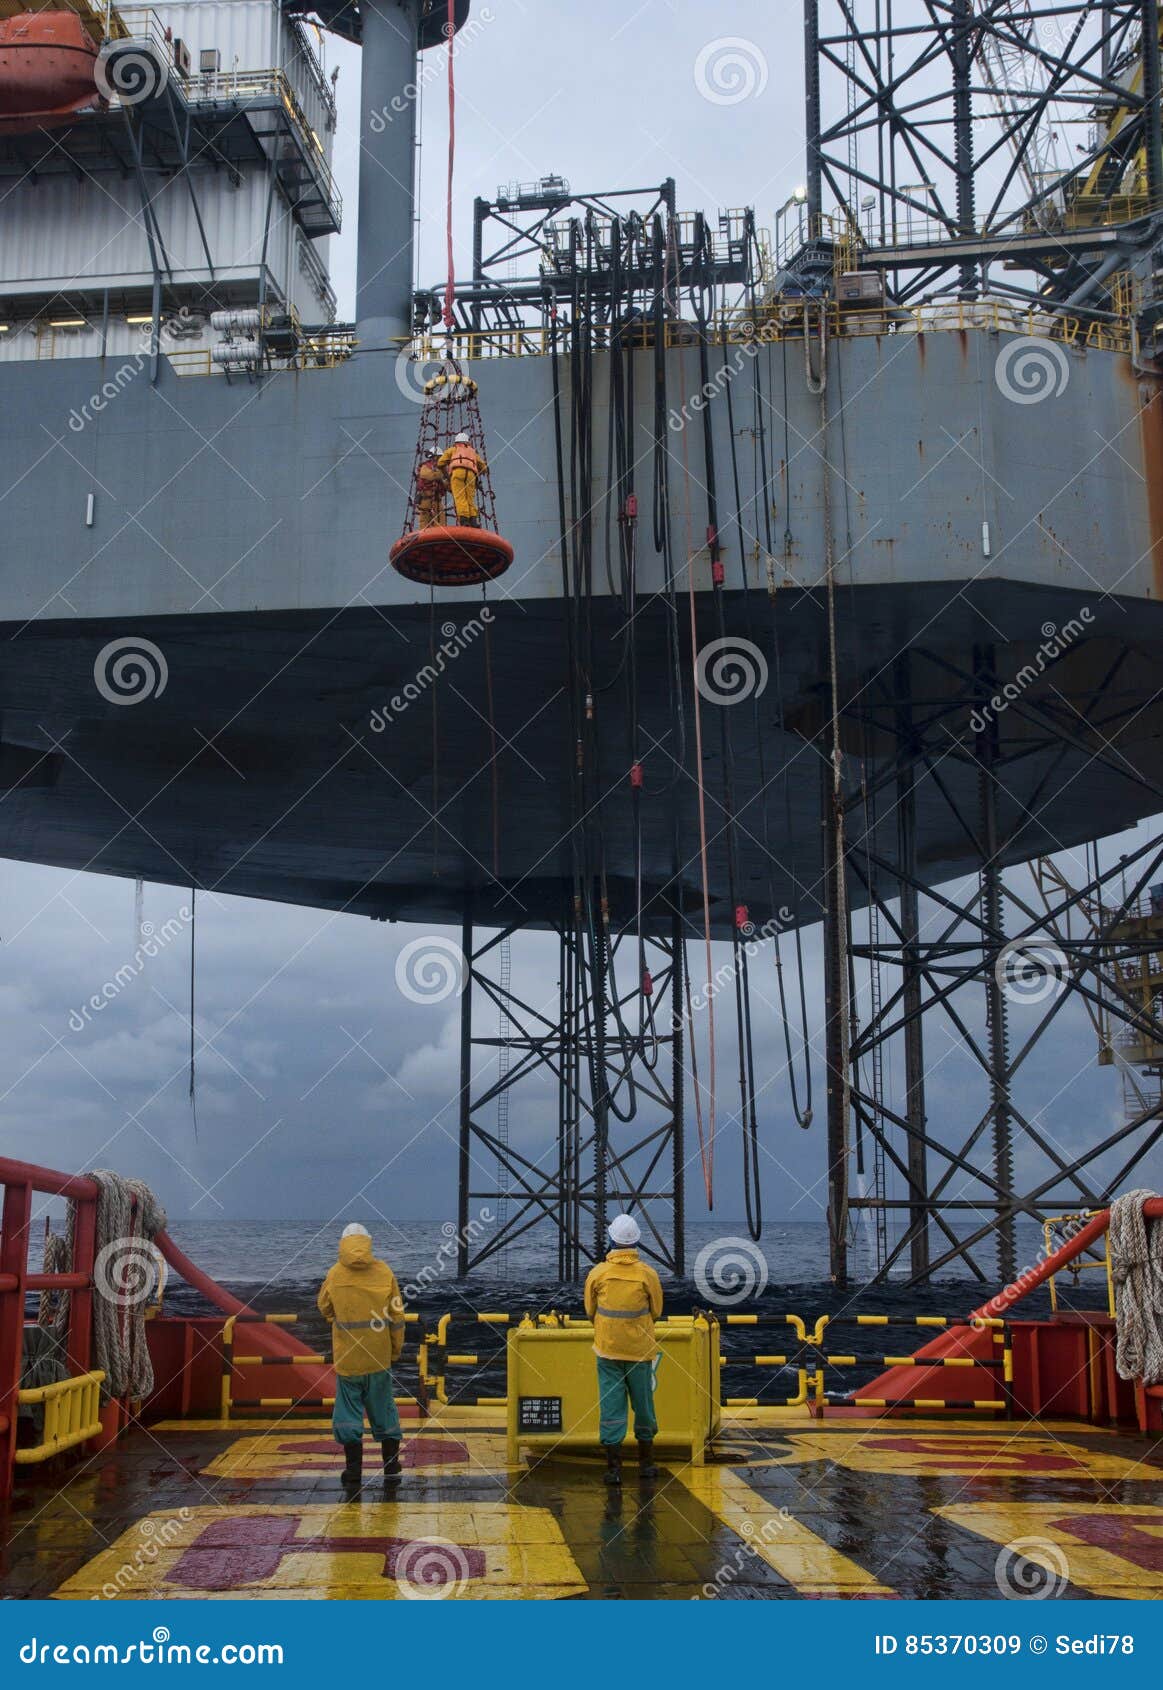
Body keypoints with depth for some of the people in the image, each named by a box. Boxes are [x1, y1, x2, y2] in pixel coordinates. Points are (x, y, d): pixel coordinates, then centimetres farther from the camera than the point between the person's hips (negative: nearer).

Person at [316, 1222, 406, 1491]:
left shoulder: (335, 1275, -6)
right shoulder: (384, 1272, -3)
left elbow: (325, 1309, 9)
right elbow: (396, 1315, 2)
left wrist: (322, 1288, 28)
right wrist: (396, 1349, 12)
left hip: (347, 1358, -2)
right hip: (379, 1358, 2)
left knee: (348, 1414, 6)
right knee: (384, 1411, 14)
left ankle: (353, 1475, 4)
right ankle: (391, 1469, 19)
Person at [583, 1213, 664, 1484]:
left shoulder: (597, 1273, -7)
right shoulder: (647, 1273, -9)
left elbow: (590, 1311, 6)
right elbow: (656, 1312, 2)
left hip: (607, 1349, 0)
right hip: (640, 1349, 0)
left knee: (610, 1406, 4)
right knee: (643, 1406, 13)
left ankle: (613, 1467, 1)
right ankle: (646, 1463, 24)